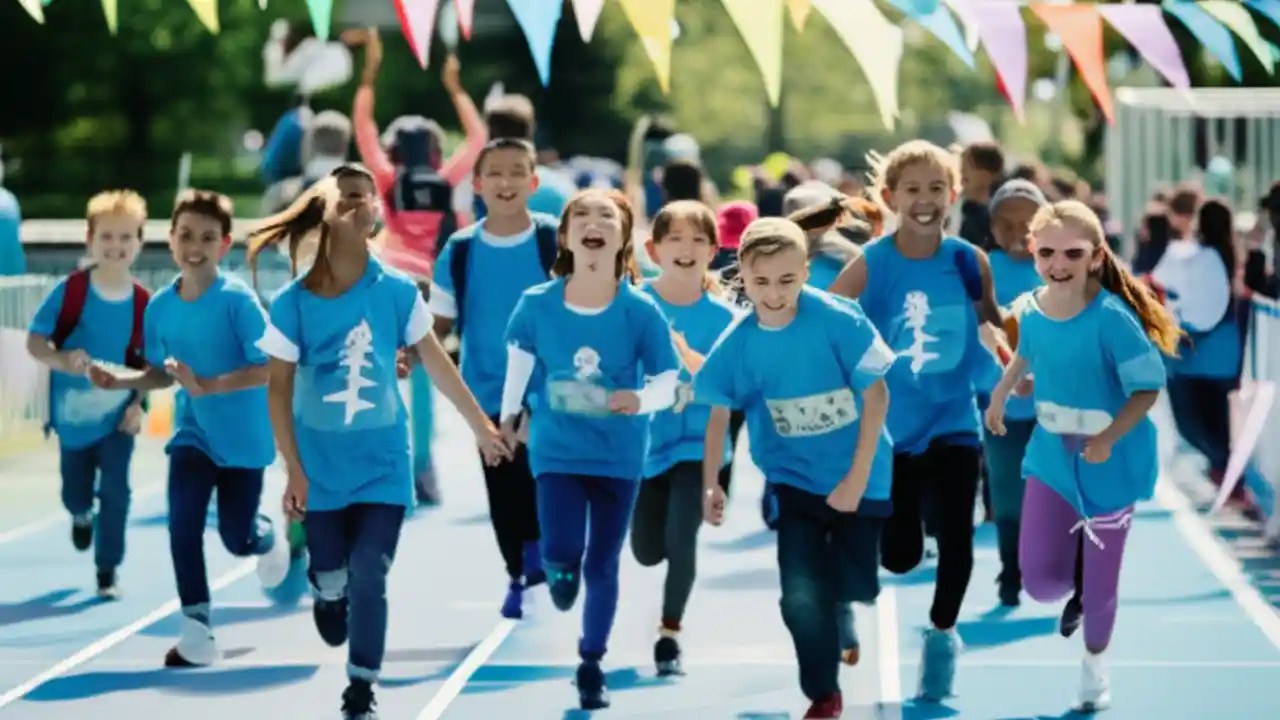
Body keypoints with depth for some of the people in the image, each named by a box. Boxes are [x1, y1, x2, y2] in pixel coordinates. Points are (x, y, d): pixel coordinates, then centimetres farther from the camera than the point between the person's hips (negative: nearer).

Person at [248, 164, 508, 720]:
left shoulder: (397, 291, -8)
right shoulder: (293, 303, -11)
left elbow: (435, 362, 4)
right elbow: (278, 389, -7)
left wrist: (481, 426, 10)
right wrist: (294, 471, -10)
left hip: (382, 465, 0)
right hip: (321, 468, 0)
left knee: (369, 581, -8)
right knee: (332, 579, 12)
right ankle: (327, 592, 50)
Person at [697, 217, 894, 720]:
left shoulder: (839, 320, -20)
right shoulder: (737, 343, -12)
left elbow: (876, 395, -15)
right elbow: (719, 414, -1)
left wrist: (856, 479, -16)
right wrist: (710, 484, -10)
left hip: (858, 476, -1)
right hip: (794, 478, 1)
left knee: (854, 587, 4)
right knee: (801, 593, -9)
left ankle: (839, 620, 42)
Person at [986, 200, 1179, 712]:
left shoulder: (1112, 318, -23)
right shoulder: (1031, 310, -7)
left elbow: (1148, 387, -20)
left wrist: (1109, 438, -32)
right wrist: (999, 396, 24)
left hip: (1111, 464, -4)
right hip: (1052, 457, 4)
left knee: (1101, 579, 7)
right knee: (1040, 580, -5)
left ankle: (1094, 664, 35)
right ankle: (1075, 579, 33)